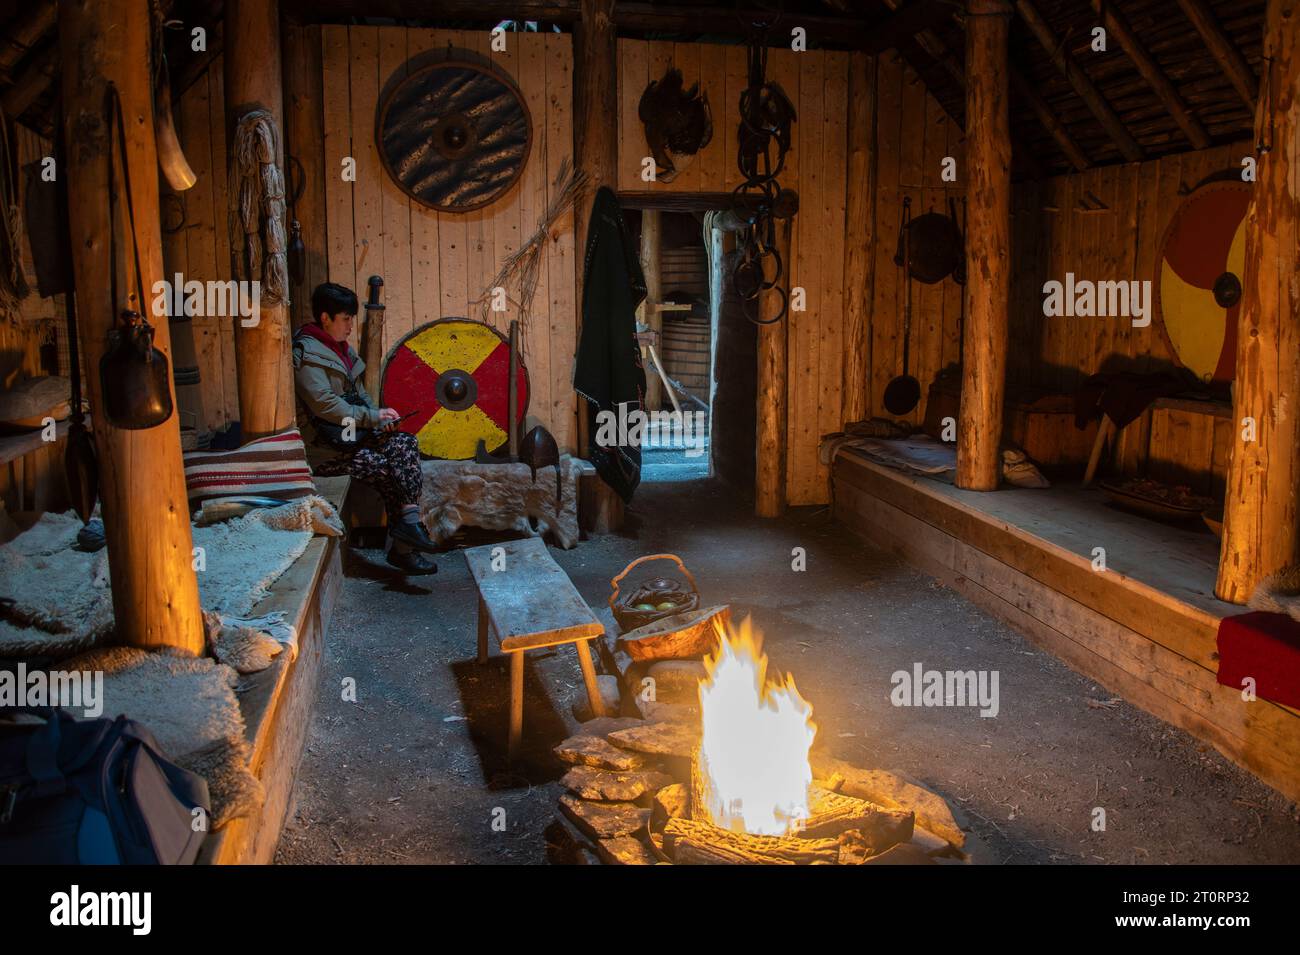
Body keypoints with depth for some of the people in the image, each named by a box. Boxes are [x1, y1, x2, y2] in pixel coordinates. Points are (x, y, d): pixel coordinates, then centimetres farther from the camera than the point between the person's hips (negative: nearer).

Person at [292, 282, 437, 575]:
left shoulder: (340, 347, 17)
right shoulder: (307, 352, -12)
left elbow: (358, 392, 22)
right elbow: (324, 404, -21)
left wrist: (377, 414, 1)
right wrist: (372, 417, -17)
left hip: (353, 432, 8)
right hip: (323, 444, -8)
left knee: (405, 443, -17)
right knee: (383, 468, -23)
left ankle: (408, 520, -25)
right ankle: (402, 546, -14)